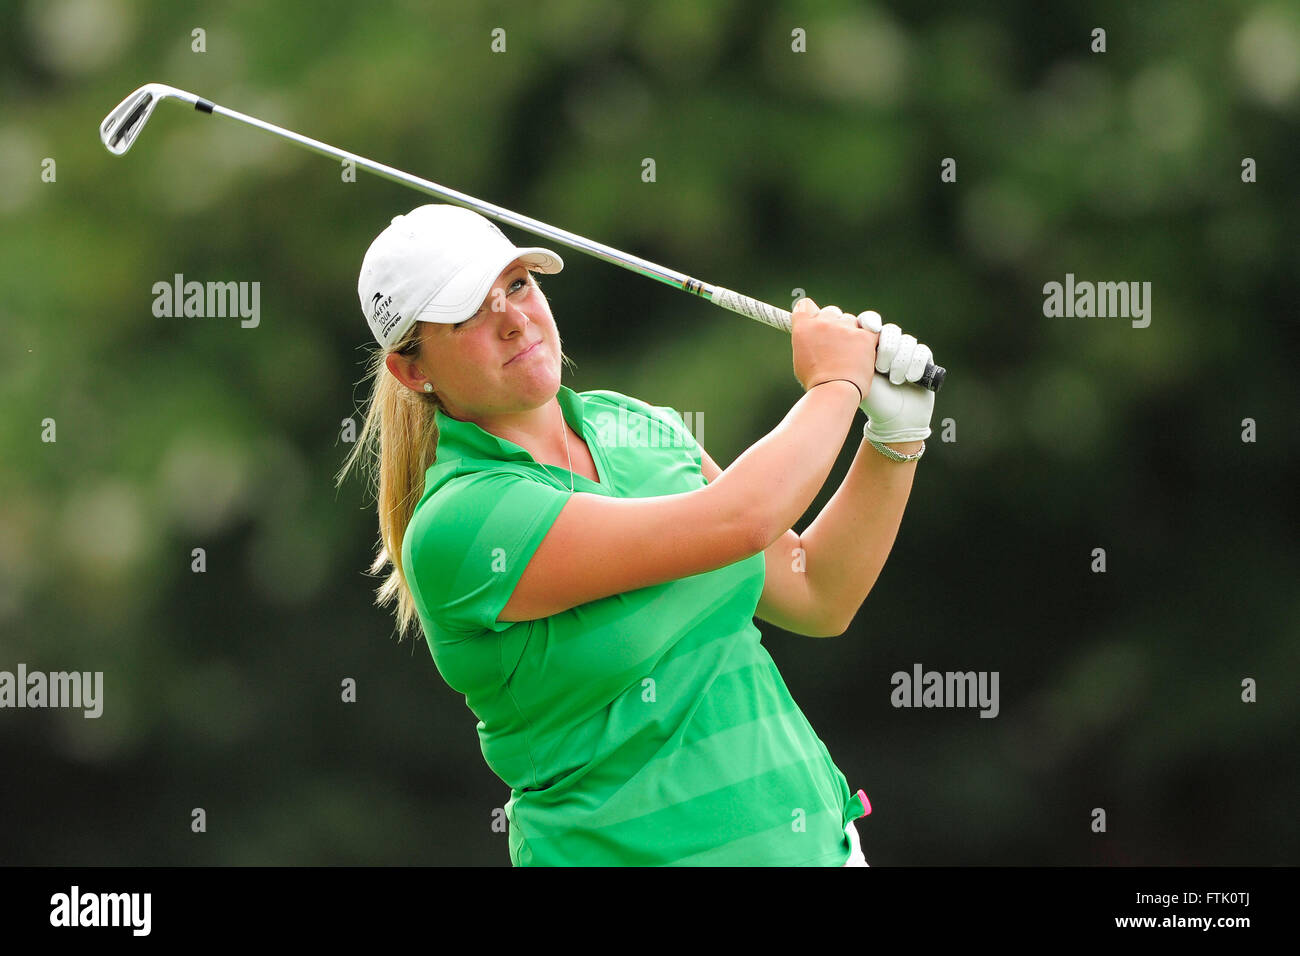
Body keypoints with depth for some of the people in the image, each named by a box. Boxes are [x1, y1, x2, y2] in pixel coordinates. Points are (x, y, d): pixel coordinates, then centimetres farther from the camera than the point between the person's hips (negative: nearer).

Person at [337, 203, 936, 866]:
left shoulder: (633, 426, 5)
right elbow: (735, 519, -23)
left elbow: (815, 598, 12)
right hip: (638, 851, -6)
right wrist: (835, 384, -9)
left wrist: (896, 437, 1)